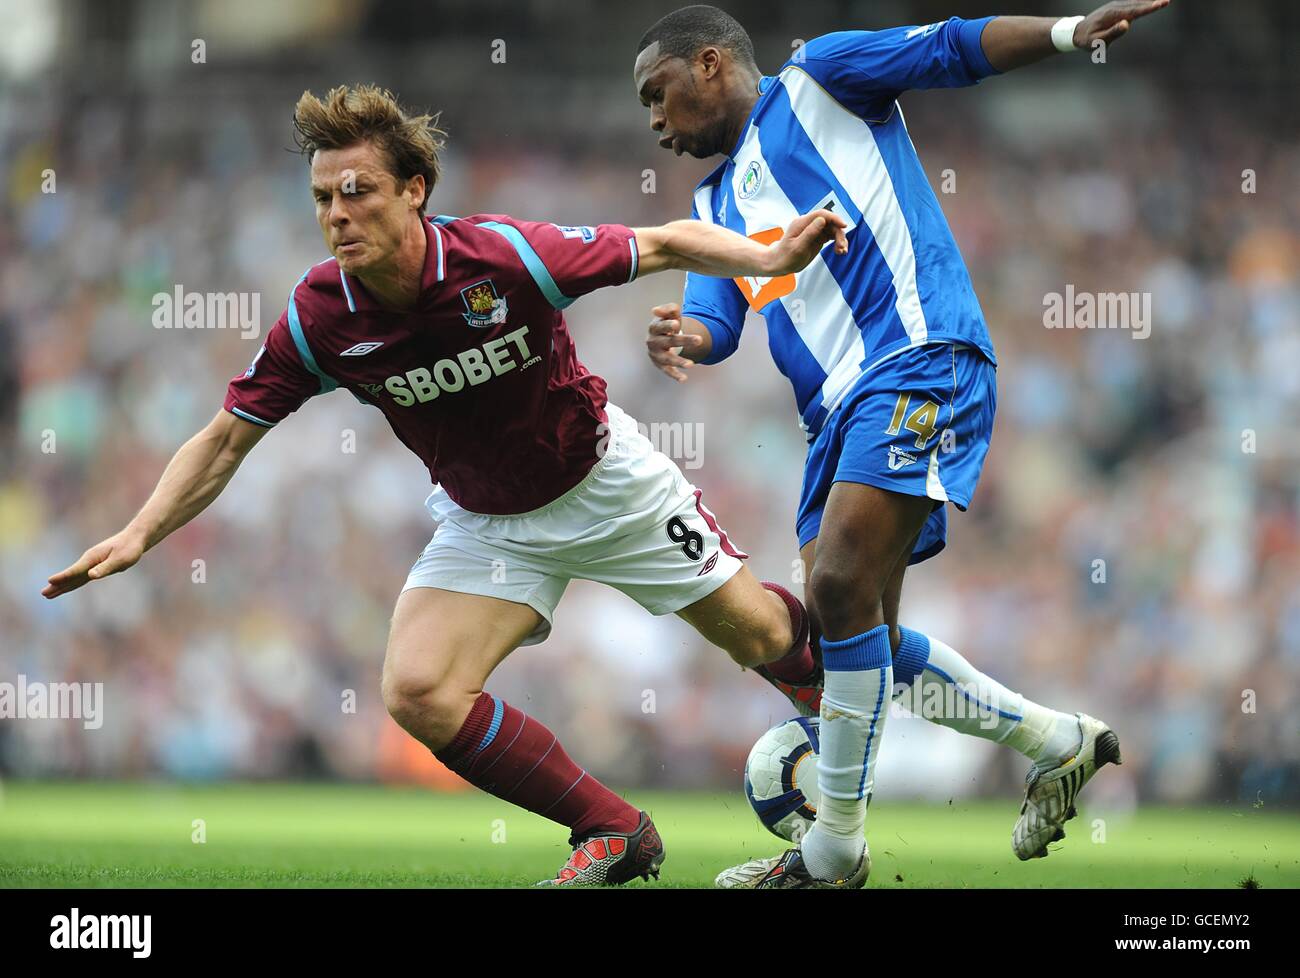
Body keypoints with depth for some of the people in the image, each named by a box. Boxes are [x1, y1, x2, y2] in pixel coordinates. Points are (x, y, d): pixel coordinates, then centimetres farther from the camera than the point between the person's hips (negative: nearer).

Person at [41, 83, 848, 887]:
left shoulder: (510, 256, -30)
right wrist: (139, 535, -23)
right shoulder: (318, 320, -22)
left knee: (754, 633, 7)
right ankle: (611, 831, -2)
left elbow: (667, 246, -18)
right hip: (486, 521, 2)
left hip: (602, 480, -2)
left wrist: (775, 259, -32)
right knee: (417, 691, -18)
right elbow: (225, 440, -11)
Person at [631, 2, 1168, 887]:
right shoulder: (716, 205, 25)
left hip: (920, 357, -9)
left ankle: (836, 849, -15)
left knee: (842, 588, -21)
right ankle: (1057, 743, 22)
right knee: (856, 634, 7)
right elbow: (715, 318, 11)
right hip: (838, 412, 9)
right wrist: (684, 338, -14)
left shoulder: (819, 81, 5)